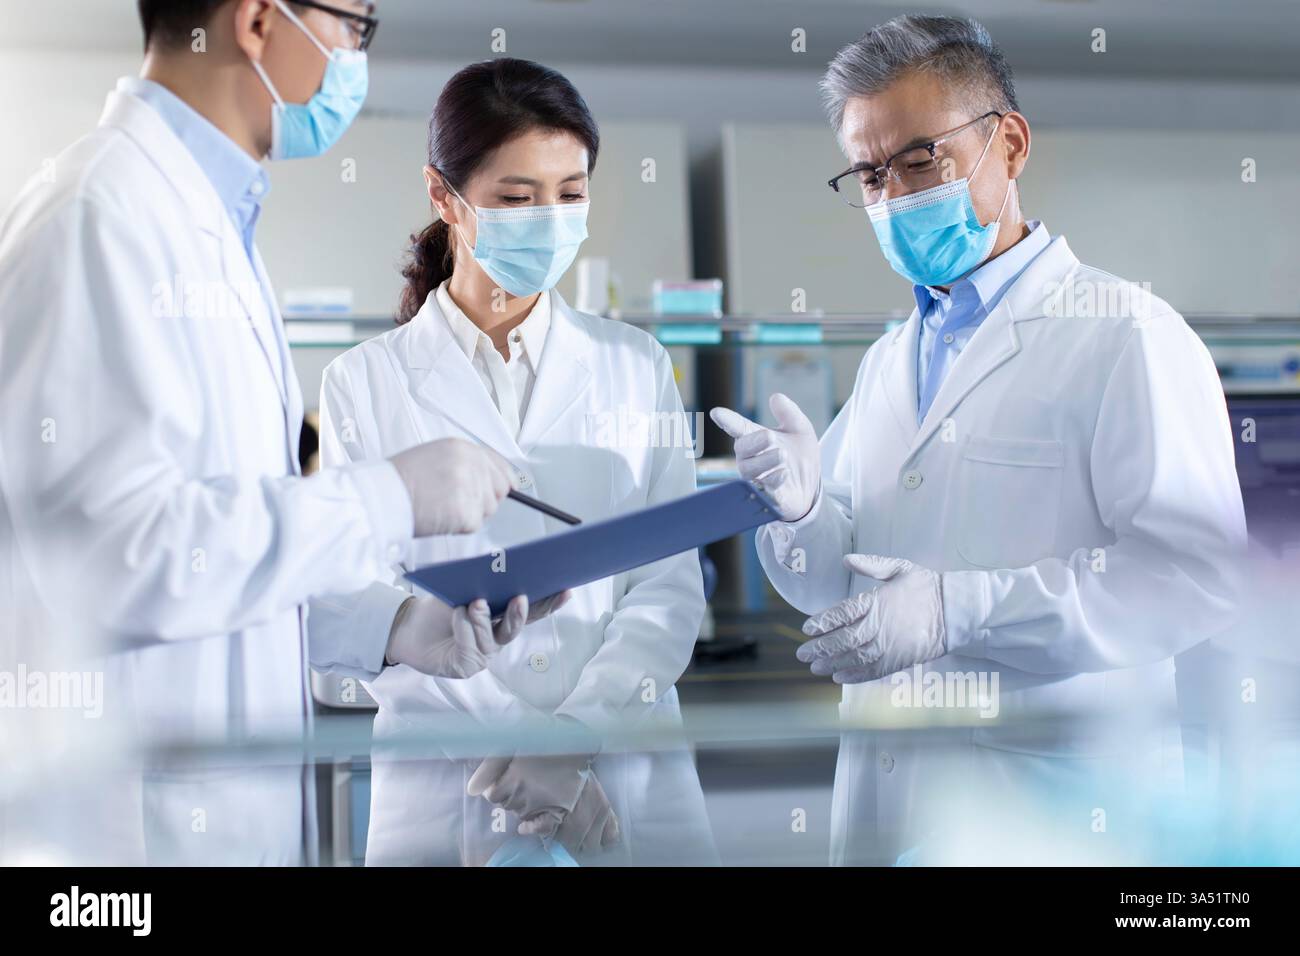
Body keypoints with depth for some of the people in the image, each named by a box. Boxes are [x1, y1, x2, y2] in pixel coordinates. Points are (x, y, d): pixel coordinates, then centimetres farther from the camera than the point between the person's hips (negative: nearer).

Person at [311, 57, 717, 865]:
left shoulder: (636, 366, 8)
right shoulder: (366, 383, 2)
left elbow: (671, 585, 0)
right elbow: (345, 609, -4)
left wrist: (574, 737, -14)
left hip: (627, 777, 2)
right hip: (445, 789, -1)